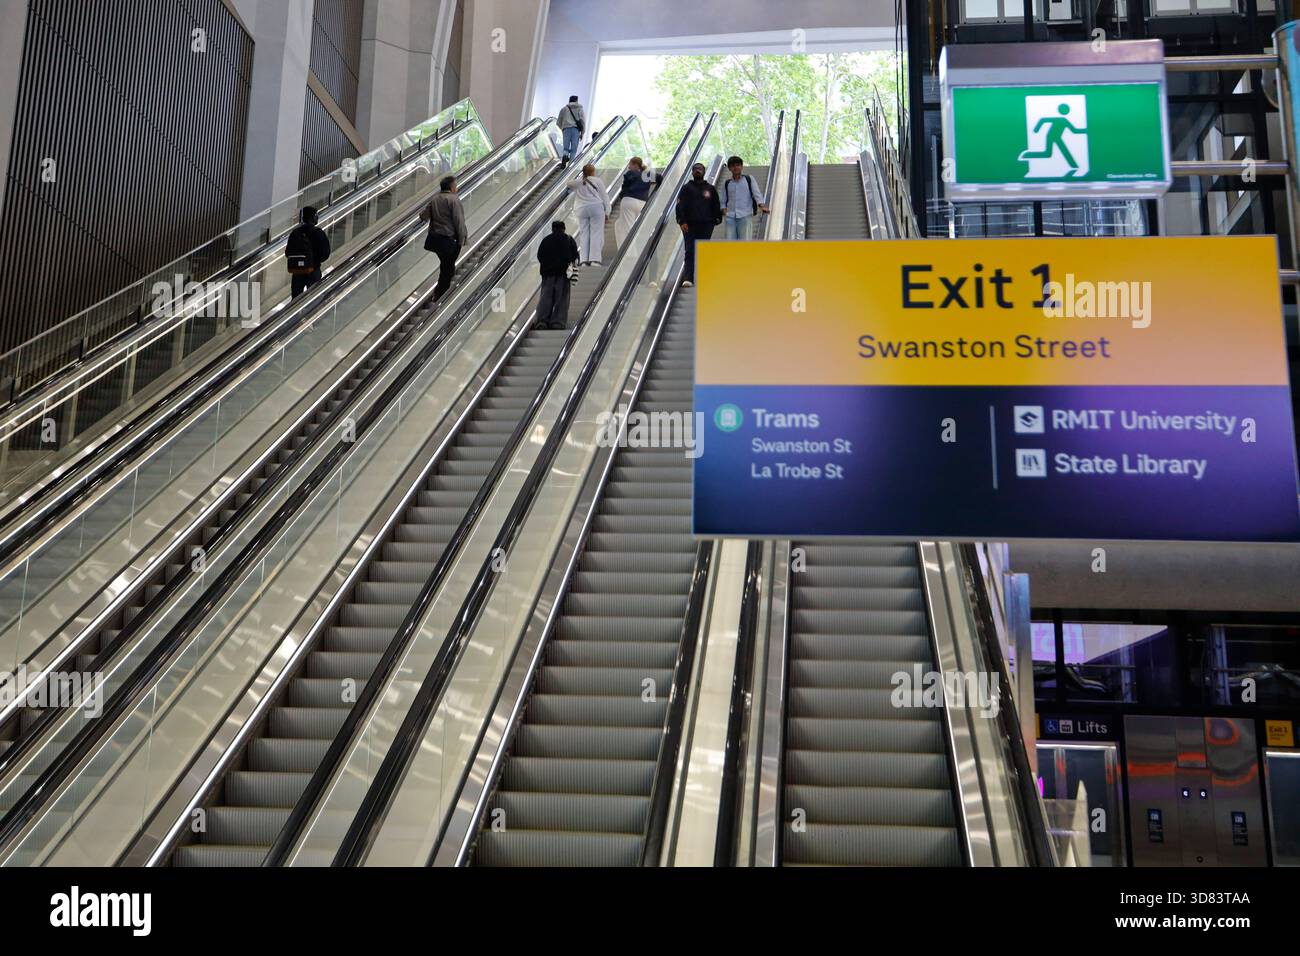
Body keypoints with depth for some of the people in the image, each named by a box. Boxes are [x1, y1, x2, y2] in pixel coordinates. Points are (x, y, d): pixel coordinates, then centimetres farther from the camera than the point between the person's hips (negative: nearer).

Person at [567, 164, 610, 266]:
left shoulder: (578, 183, 13)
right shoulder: (597, 181, 4)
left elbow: (569, 184, 33)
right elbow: (604, 196, 1)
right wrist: (607, 212, 3)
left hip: (582, 209, 3)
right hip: (596, 207, -3)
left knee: (583, 234, 4)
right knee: (596, 234, -4)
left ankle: (583, 260, -3)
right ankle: (594, 259, -12)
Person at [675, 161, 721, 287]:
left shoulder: (710, 189, 15)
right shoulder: (686, 188, 9)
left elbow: (716, 206, 16)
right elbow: (680, 206, 1)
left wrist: (717, 219, 3)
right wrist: (682, 221, -11)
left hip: (706, 225, 2)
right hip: (690, 225, -2)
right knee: (690, 252, -9)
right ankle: (688, 278, -15)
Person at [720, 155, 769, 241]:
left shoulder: (749, 179, 9)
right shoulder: (726, 183, 15)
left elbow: (757, 194, -2)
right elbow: (724, 201, 18)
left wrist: (762, 206, -20)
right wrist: (724, 210, -3)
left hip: (745, 216, -2)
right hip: (730, 217, 2)